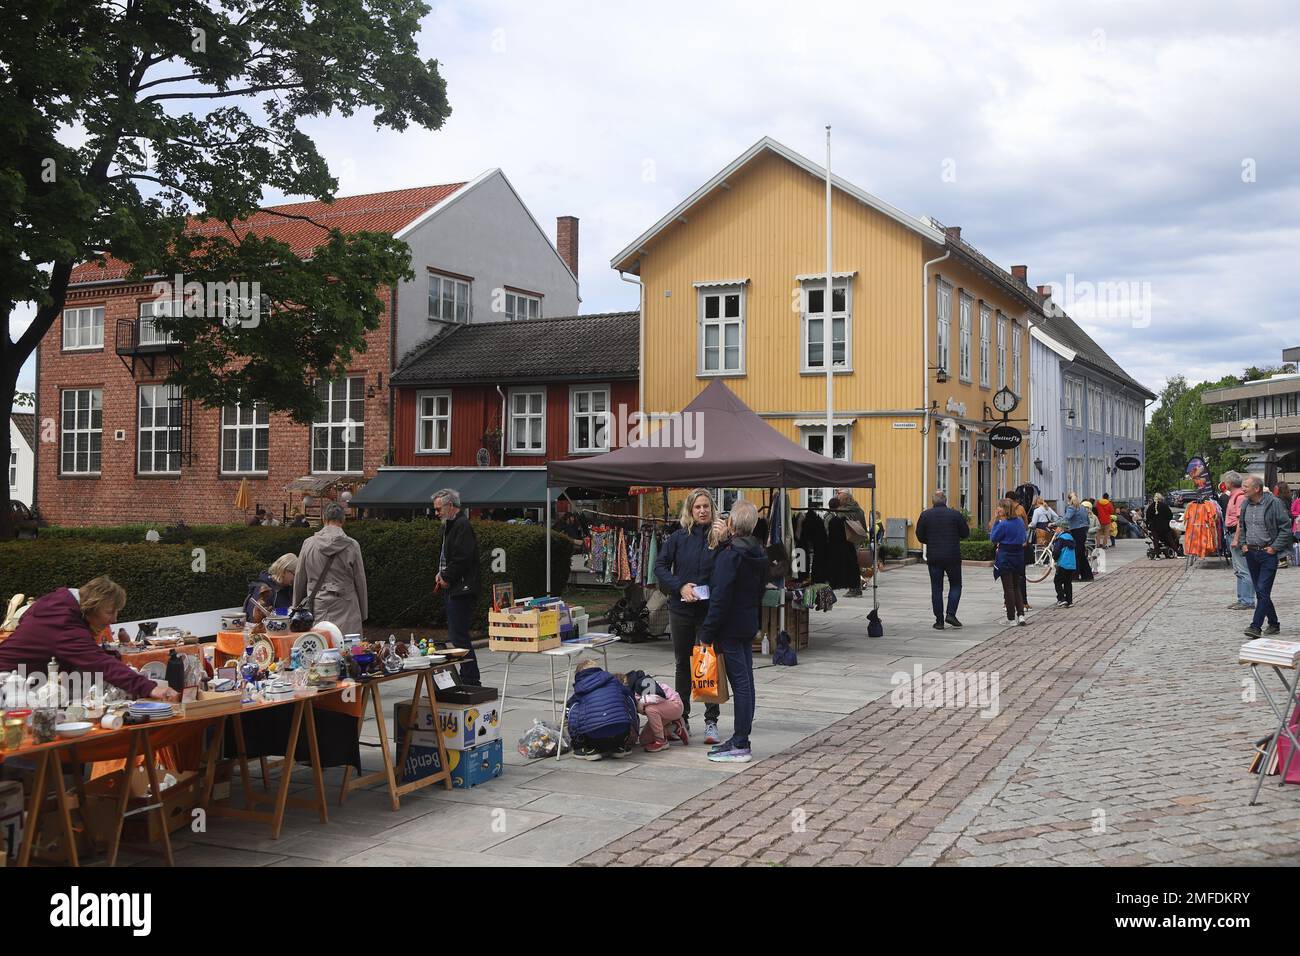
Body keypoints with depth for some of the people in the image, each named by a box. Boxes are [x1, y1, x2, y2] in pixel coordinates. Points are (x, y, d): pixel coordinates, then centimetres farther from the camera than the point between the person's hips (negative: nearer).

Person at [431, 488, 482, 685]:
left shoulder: (462, 526, -14)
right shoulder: (450, 525, 19)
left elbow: (462, 558, -22)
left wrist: (446, 577, -11)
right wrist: (441, 574, 10)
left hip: (460, 590, -11)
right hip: (452, 589, 11)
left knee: (459, 636, -11)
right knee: (456, 634, 13)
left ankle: (471, 680, -6)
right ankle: (471, 679, 19)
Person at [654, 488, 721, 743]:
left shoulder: (719, 538, -3)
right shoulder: (678, 537, 1)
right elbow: (660, 566, 0)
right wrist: (680, 586, -12)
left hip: (710, 610, -2)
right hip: (681, 608, 2)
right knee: (682, 664, 14)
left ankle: (711, 721, 7)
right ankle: (682, 717, 27)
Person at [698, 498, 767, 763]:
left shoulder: (729, 555, -18)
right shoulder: (759, 554, 9)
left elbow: (721, 597, -20)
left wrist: (707, 632, -16)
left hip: (730, 628, -9)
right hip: (749, 625, 9)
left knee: (739, 682, -7)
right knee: (745, 681, 12)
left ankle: (740, 745, -3)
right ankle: (741, 739, 20)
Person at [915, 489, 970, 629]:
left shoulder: (925, 515, -2)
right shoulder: (955, 514, -4)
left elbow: (920, 536, 1)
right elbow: (966, 533, 2)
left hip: (933, 558, 1)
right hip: (953, 557, -1)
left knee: (936, 589, 6)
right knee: (955, 585, 14)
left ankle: (939, 620, 5)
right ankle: (951, 613, -1)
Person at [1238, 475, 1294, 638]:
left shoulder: (1273, 503, -12)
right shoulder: (1245, 505, 8)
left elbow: (1286, 527, -10)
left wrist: (1274, 547, -12)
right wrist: (1243, 544, 10)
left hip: (1268, 553, -7)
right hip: (1250, 553, 7)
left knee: (1263, 591, -11)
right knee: (1260, 592, 11)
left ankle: (1256, 626, -15)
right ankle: (1273, 624, 23)